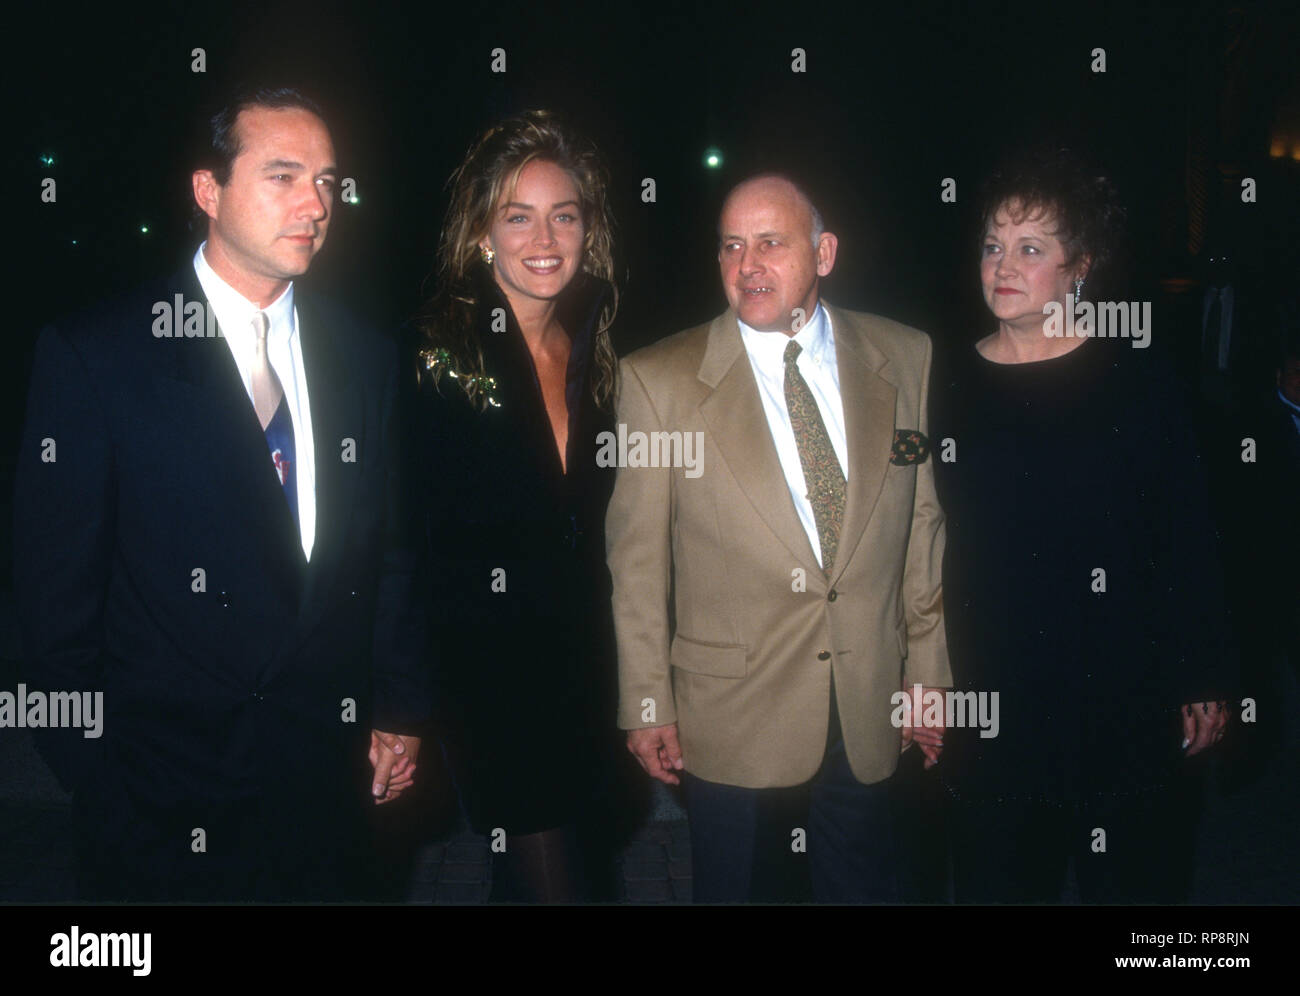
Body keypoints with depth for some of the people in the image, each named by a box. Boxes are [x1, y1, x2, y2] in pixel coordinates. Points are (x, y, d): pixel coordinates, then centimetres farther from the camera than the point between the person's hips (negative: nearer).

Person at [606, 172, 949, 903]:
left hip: (870, 716, 3)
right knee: (736, 889, 12)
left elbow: (923, 525, 6)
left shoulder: (904, 358, 1)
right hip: (730, 723, -2)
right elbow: (637, 557, -4)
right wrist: (646, 704, -3)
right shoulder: (660, 379, -7)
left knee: (867, 889, 16)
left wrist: (929, 673, 7)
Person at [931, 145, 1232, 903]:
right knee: (998, 880, 13)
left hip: (1127, 698, -1)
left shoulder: (1139, 382, -3)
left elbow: (1191, 545, 0)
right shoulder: (949, 386, 1)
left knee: (1135, 879, 11)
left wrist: (1204, 683, 0)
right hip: (993, 700, 2)